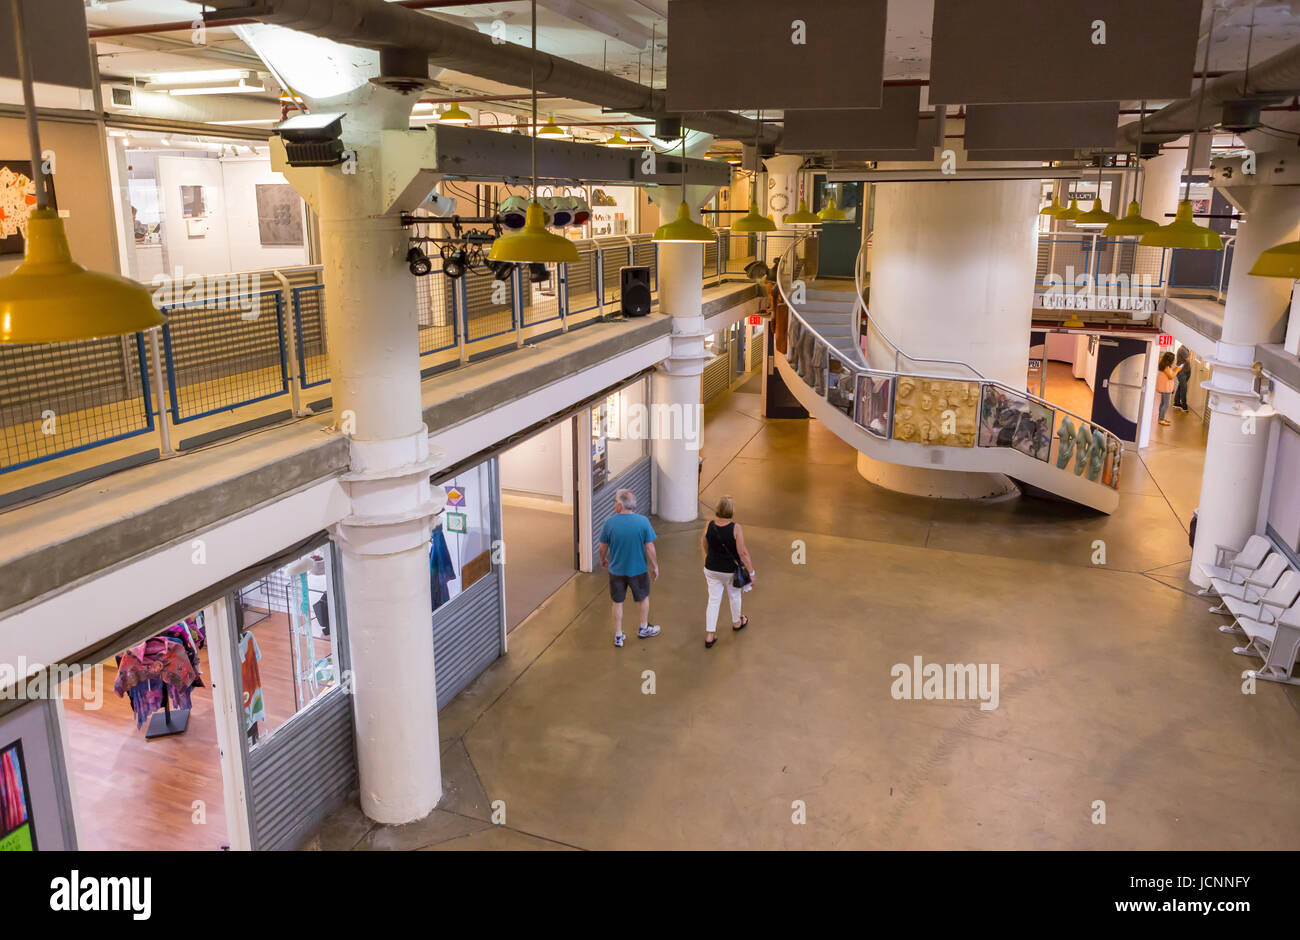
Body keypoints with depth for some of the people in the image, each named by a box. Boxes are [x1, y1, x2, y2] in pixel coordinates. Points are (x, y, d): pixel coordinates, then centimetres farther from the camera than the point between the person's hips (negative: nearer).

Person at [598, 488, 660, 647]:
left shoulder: (609, 523, -16)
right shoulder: (643, 521, -17)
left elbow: (603, 547, -5)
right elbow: (649, 548, -12)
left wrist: (603, 560, 16)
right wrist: (655, 566, 3)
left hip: (616, 570, 0)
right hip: (638, 569, 0)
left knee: (618, 603, 18)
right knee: (644, 598, 25)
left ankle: (618, 636, 27)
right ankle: (644, 628, 42)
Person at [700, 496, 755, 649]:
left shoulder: (709, 526, -13)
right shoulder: (735, 528, -23)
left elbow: (705, 548, 3)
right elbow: (742, 552, -19)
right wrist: (751, 571, -9)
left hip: (712, 569, 2)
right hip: (730, 570, -2)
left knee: (713, 600, 11)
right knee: (734, 596, 24)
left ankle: (709, 636, 12)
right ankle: (737, 622, 48)